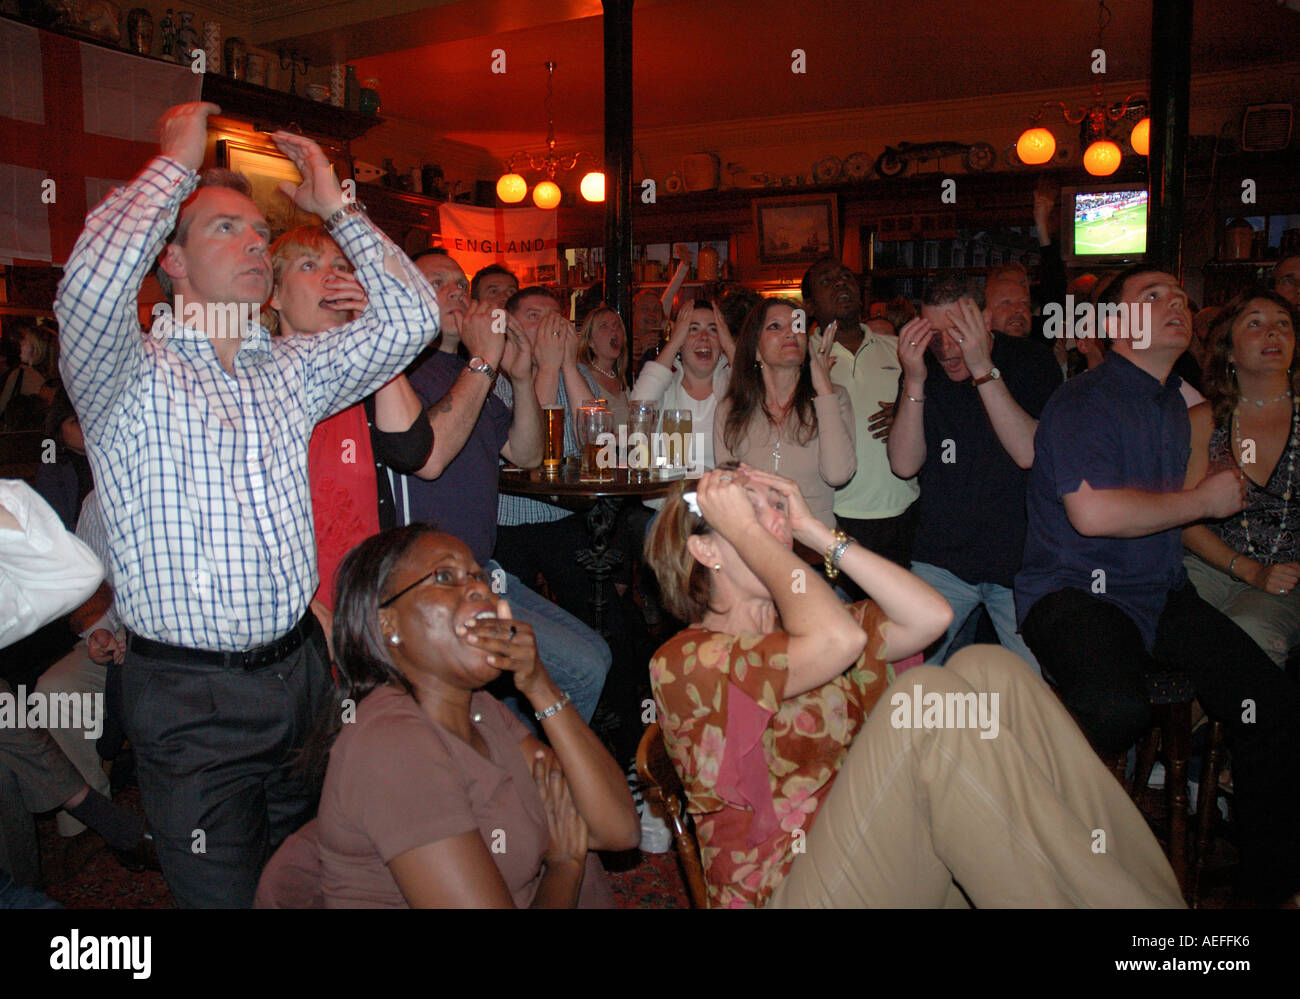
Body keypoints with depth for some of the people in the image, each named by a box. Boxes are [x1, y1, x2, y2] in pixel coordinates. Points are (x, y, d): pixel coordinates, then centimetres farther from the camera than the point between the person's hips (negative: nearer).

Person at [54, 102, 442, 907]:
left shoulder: (291, 371, 9)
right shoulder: (131, 375, -6)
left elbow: (411, 315, 4)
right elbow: (94, 284, -28)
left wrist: (336, 208, 4)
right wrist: (177, 161, -14)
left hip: (298, 668, 5)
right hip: (190, 698, -4)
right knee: (225, 896, 7)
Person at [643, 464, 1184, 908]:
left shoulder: (798, 626, 18)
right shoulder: (681, 663, -7)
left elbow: (931, 615, 4)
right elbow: (839, 640, -24)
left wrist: (814, 529, 4)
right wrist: (746, 529, -14)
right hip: (792, 892, -7)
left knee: (985, 668, -14)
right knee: (929, 696, -28)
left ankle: (1159, 893, -17)